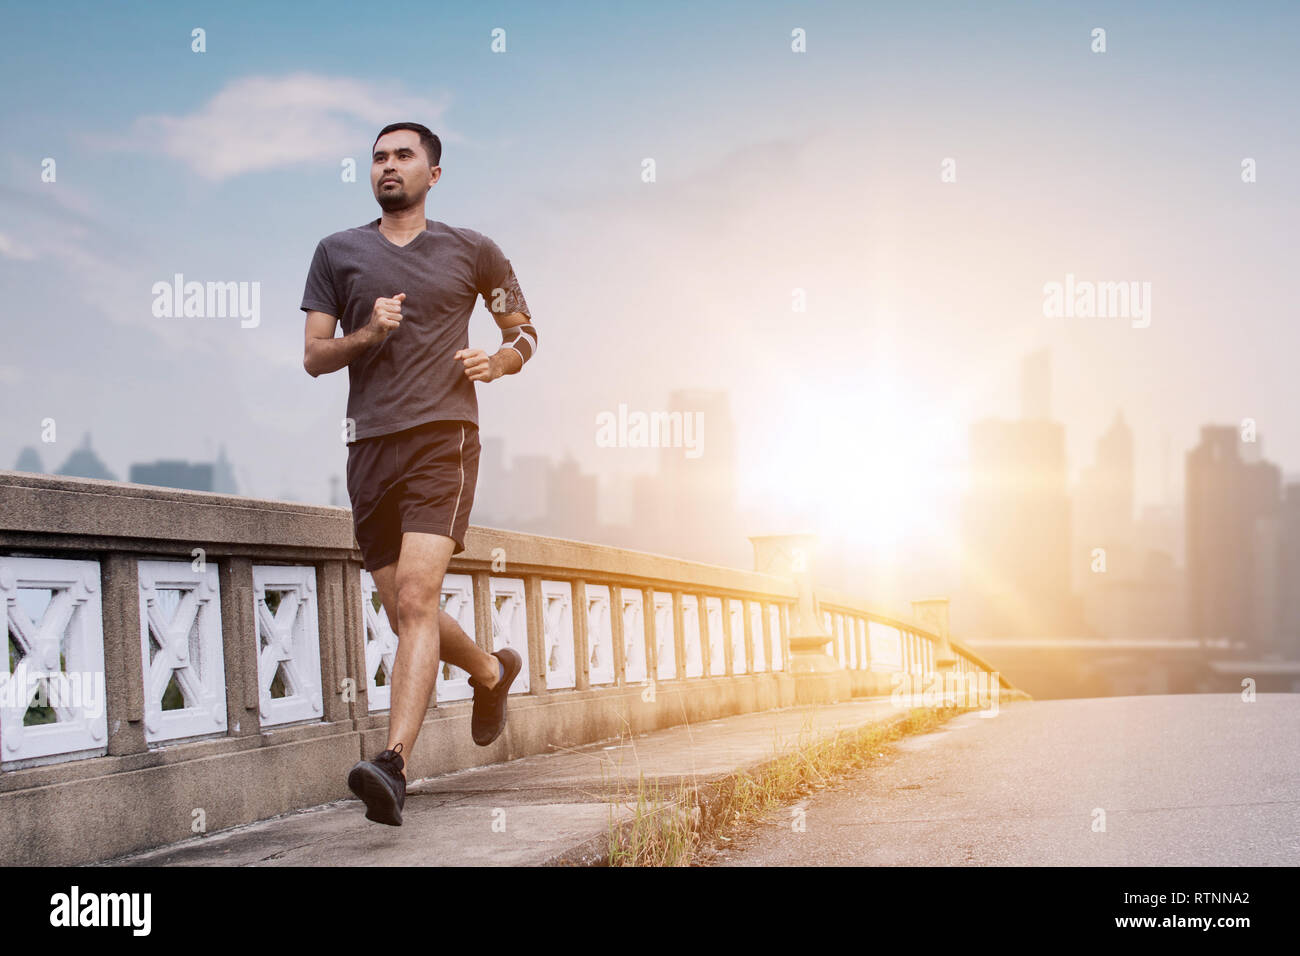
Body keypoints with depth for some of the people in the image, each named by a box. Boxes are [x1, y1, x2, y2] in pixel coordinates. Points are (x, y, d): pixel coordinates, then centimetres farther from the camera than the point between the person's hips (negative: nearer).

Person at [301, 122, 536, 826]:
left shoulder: (472, 251, 11)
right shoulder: (338, 252, 14)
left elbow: (524, 332, 21)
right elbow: (313, 357, 9)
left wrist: (501, 360, -1)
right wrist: (367, 333, -10)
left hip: (442, 437, -4)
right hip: (369, 445, 4)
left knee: (417, 597, -20)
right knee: (404, 613, 10)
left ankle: (393, 766, -29)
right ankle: (492, 671, 40)